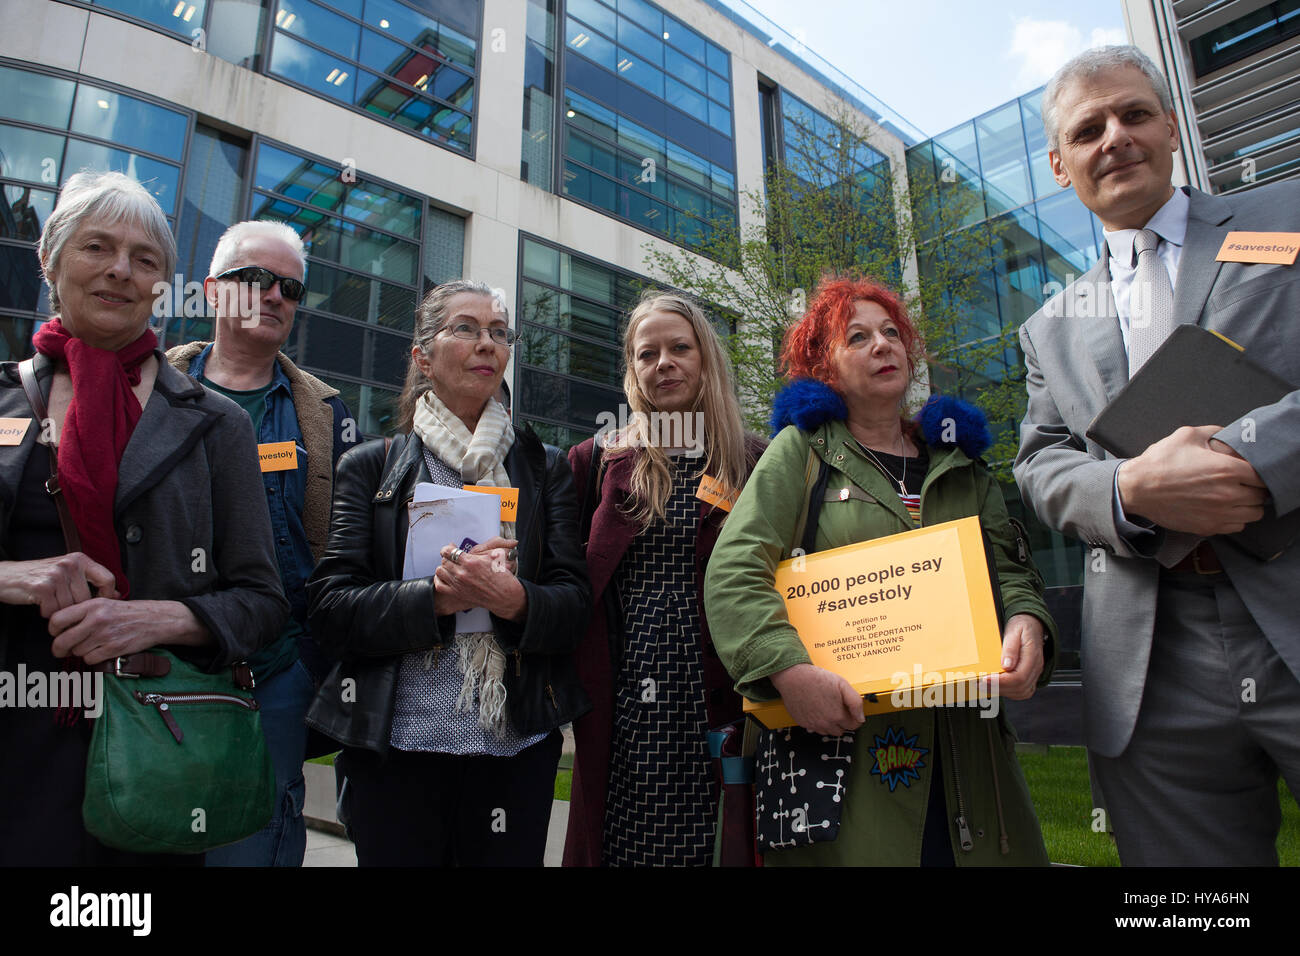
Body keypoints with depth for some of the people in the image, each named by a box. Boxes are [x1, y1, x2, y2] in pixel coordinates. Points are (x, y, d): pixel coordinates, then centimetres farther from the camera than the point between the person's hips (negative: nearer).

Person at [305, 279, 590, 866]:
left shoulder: (544, 467, 7)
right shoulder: (370, 466, 4)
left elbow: (575, 602, -1)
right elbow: (329, 608, -5)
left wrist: (514, 598, -22)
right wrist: (436, 597, -20)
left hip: (517, 748, 2)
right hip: (394, 748, -1)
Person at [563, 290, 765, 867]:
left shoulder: (752, 463, 7)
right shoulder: (598, 460, 8)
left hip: (716, 705, 0)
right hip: (625, 707, 1)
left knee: (715, 840, 3)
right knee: (624, 840, 5)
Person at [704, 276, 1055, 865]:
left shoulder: (960, 460, 16)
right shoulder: (802, 450, 1)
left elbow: (1011, 567, 13)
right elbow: (733, 572, -9)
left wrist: (1027, 623, -10)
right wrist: (789, 669, -23)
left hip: (965, 741, 5)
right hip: (838, 737, -4)